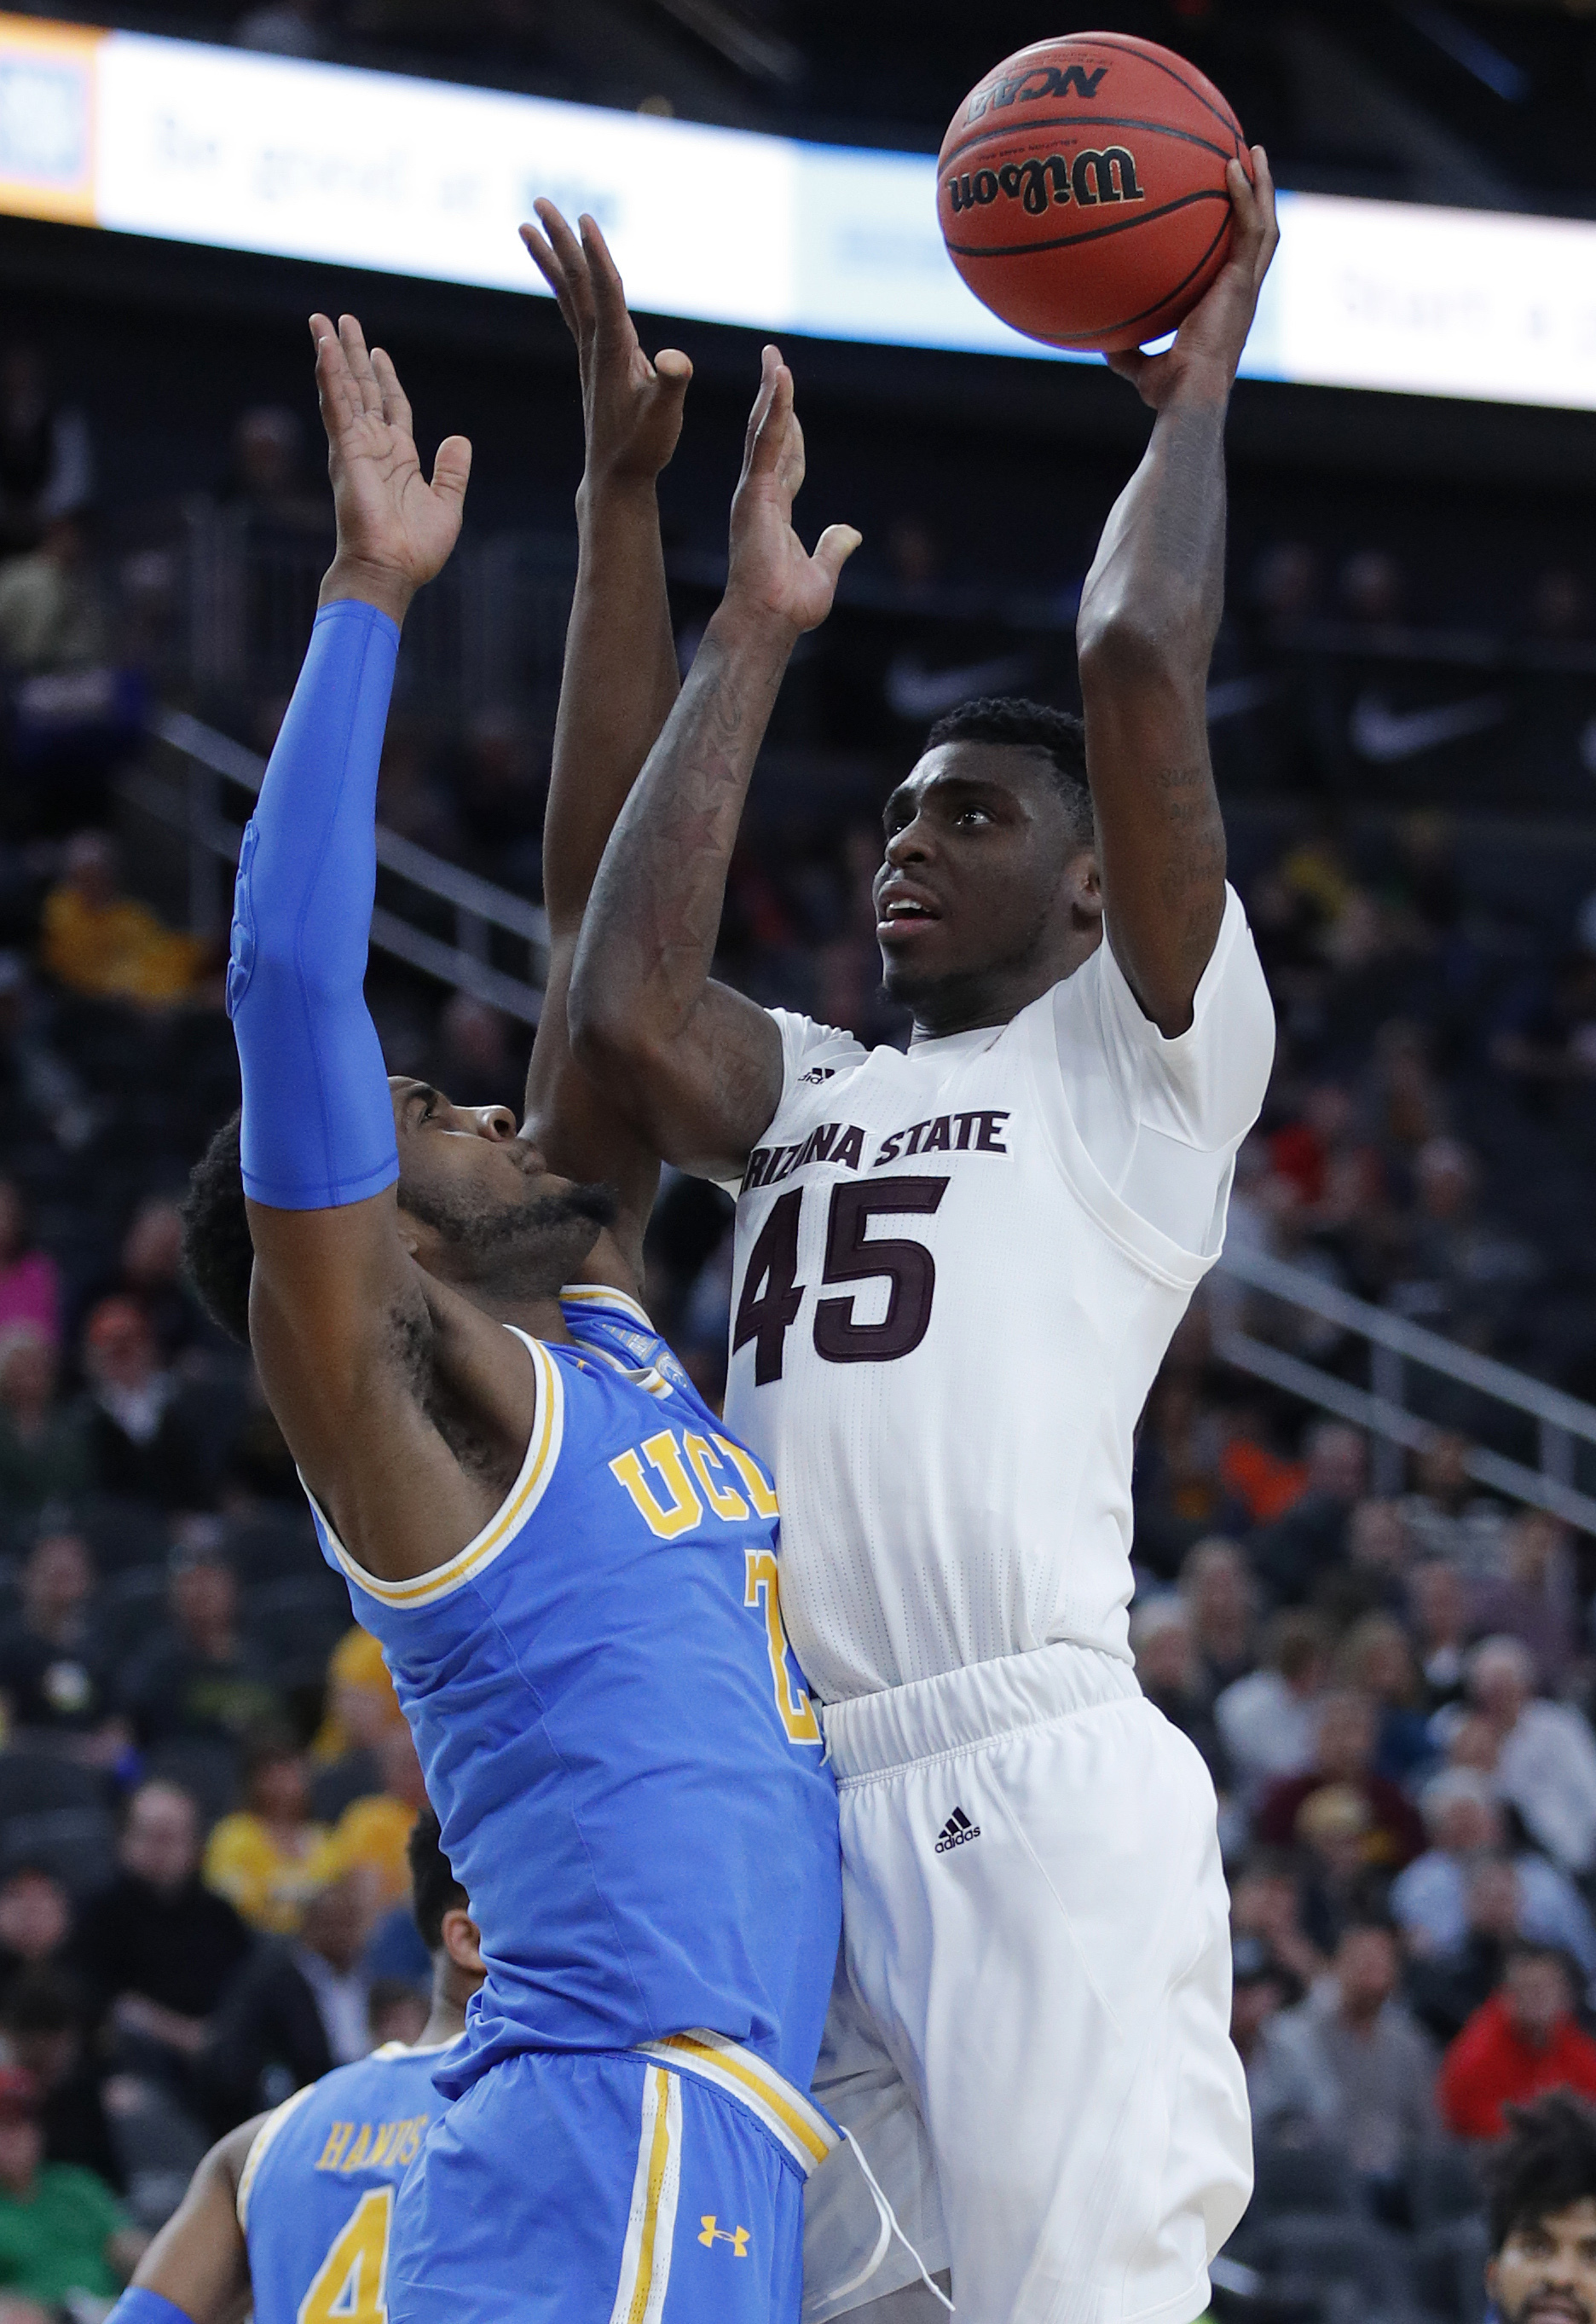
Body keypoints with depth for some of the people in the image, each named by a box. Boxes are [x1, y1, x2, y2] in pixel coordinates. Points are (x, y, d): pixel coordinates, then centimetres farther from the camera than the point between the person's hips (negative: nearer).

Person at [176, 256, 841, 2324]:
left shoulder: (596, 1334, 21)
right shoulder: (398, 1396, -1)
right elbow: (289, 982, -13)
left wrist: (621, 516, 20)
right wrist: (370, 594, -11)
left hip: (696, 2140, 9)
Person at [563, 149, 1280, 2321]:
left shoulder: (1145, 1058, 9)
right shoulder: (813, 1097, 27)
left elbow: (1142, 660, -2)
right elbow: (625, 1009, 7)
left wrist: (1197, 390, 12)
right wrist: (755, 639, 15)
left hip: (1036, 1788, -7)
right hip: (787, 1799, 7)